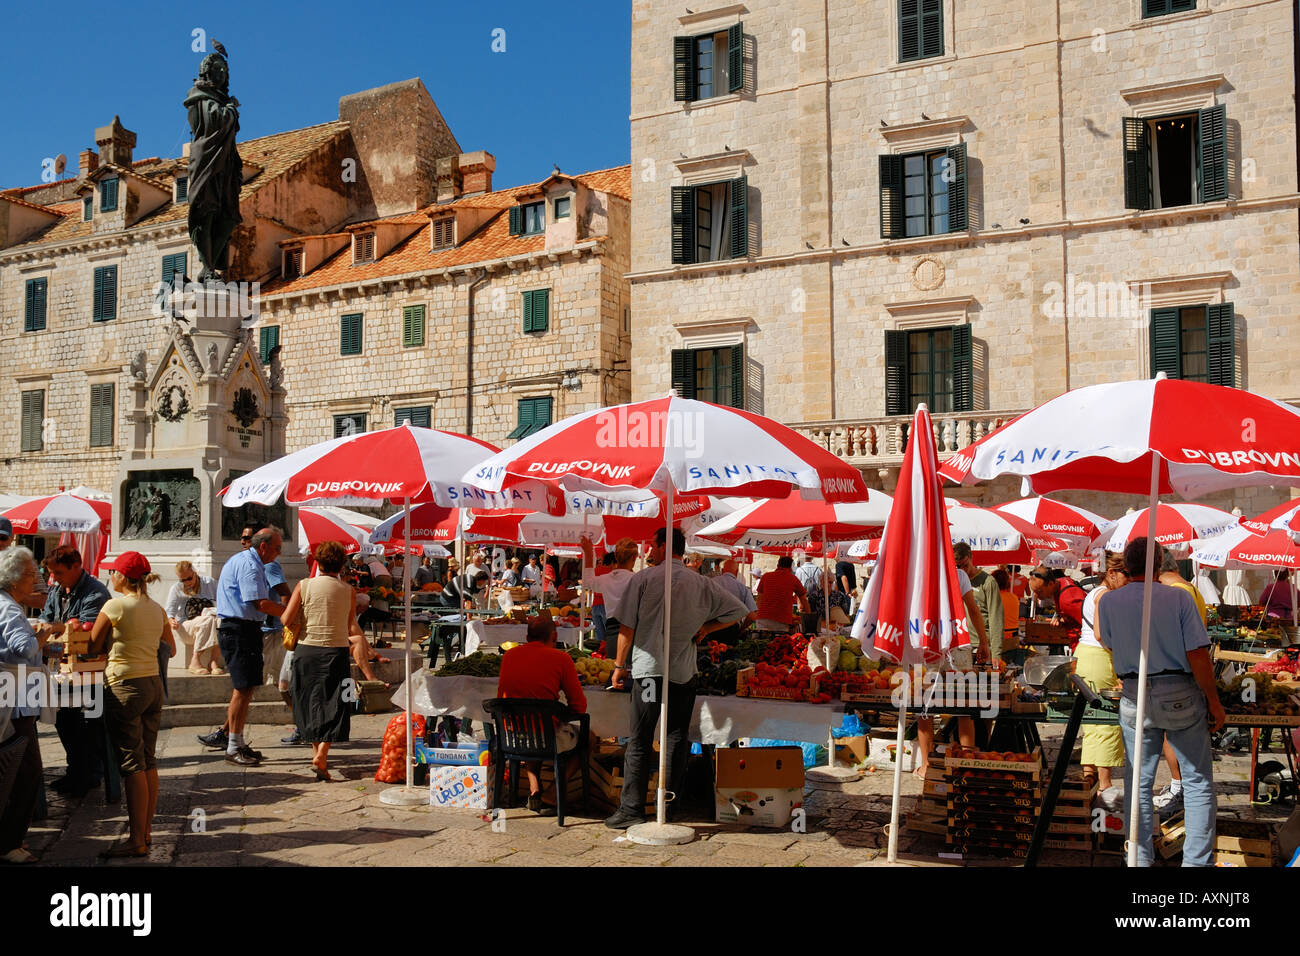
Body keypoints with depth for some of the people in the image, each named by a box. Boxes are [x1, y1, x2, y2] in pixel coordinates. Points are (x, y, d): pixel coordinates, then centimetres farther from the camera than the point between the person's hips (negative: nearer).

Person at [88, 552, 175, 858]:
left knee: (132, 765, -4)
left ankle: (137, 841, -1)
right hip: (154, 684, 7)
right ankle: (147, 830, 20)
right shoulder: (157, 609, 7)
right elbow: (171, 649, 15)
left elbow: (93, 647, -2)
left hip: (124, 686, -7)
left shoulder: (114, 605, -11)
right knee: (148, 761, 13)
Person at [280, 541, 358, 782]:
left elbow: (286, 620, -8)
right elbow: (352, 627, 5)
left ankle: (316, 752, 26)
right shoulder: (348, 591, -3)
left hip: (307, 650, 1)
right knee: (332, 707, 2)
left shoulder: (304, 586, -5)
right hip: (337, 652, -1)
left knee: (310, 704, 17)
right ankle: (321, 756, -13)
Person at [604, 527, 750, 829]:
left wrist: (619, 665, 6)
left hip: (648, 669, -3)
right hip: (684, 671, 3)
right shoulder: (701, 584, 5)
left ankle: (632, 809, 1)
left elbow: (627, 627, -4)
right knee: (677, 739, 12)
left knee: (638, 742, 2)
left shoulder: (643, 579, -3)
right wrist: (704, 628, 13)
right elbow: (738, 610, 10)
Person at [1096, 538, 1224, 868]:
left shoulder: (1109, 601, -2)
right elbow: (1198, 655, -11)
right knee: (1198, 781, 10)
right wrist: (1214, 702, -2)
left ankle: (1140, 859, 17)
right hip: (1182, 696, -2)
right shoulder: (1179, 598, -9)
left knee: (1139, 782, 12)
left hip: (1136, 699, 2)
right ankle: (1197, 860, 11)